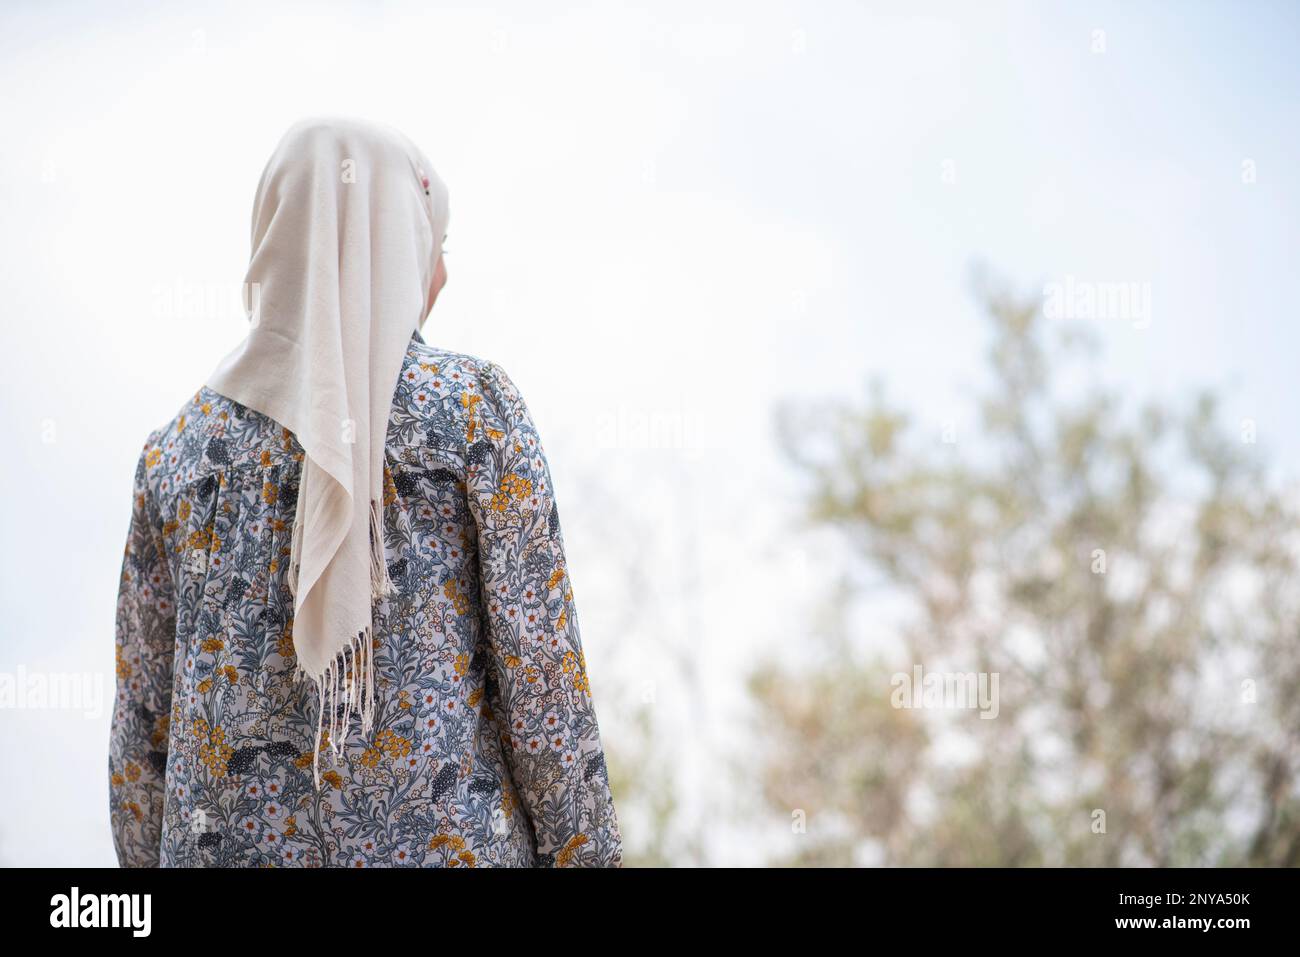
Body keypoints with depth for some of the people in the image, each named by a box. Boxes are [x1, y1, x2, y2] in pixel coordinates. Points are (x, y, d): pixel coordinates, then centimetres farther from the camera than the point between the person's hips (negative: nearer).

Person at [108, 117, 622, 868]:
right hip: (442, 838, -3)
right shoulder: (474, 409, -3)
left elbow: (143, 720, 9)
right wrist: (585, 852, 0)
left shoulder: (181, 445, 7)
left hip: (228, 842, 4)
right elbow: (542, 675, -7)